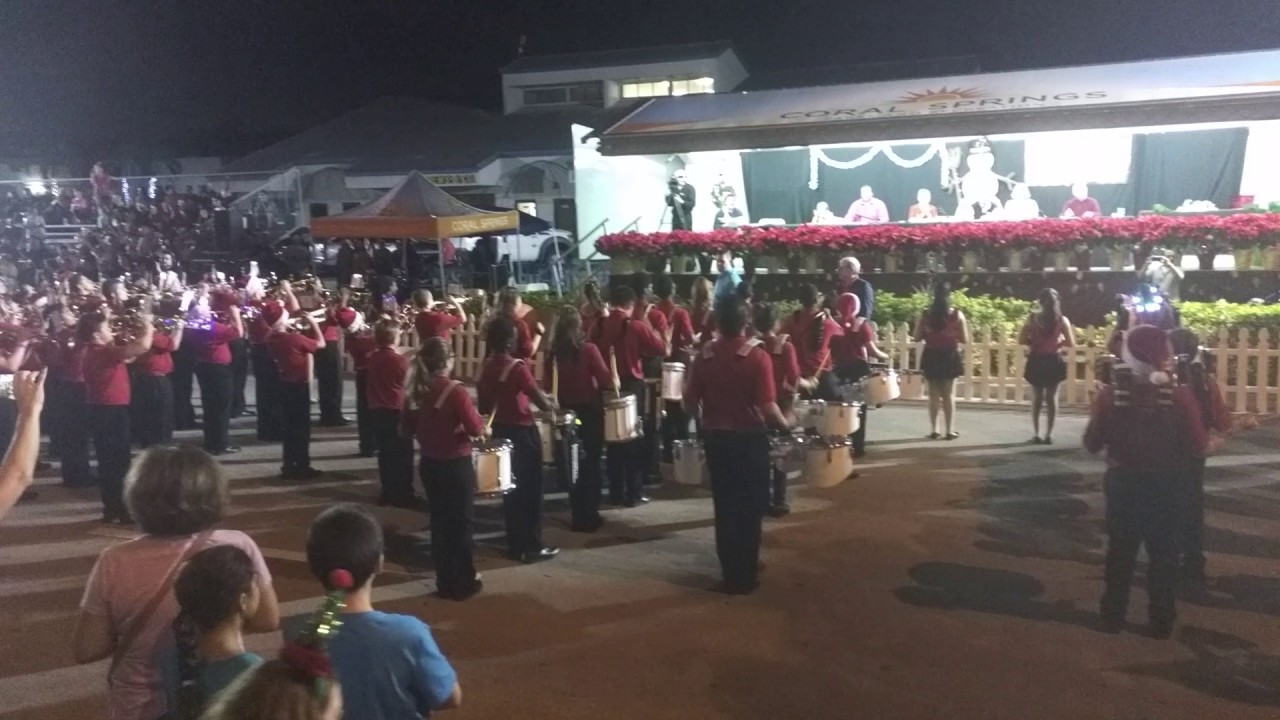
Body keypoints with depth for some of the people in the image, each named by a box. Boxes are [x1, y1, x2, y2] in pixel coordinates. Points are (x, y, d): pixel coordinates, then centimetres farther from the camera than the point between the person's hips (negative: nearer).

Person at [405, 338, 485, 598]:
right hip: (456, 466, -6)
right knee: (461, 523, 8)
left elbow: (408, 426, 9)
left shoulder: (415, 391, 0)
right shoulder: (455, 391, -20)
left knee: (439, 521, 16)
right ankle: (461, 583, 16)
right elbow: (475, 429, -20)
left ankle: (445, 581, 25)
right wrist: (485, 429, 1)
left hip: (429, 464, 6)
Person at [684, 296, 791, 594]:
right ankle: (745, 575, 14)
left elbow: (690, 401, -1)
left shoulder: (704, 356, -3)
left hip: (716, 438, 3)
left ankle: (730, 571, 24)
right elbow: (767, 406, -17)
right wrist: (785, 424, 1)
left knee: (725, 506, 14)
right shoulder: (758, 356, -13)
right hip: (750, 439, -3)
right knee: (750, 507, 9)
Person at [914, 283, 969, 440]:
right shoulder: (957, 315, -8)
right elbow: (965, 340, -5)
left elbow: (917, 338, -1)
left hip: (931, 357, 1)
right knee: (949, 394, 8)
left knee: (934, 394, 11)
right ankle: (949, 430, 9)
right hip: (950, 357, -1)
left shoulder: (925, 315, -5)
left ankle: (934, 430, 12)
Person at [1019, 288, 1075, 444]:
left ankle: (1036, 434, 10)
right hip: (1054, 362, 0)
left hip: (1036, 362, 0)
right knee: (1052, 398, 9)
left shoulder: (1033, 318, -7)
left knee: (1036, 398, 11)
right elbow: (1071, 343, -6)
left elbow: (1021, 340, -8)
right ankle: (1048, 435, 8)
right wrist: (1059, 341, 12)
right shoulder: (1062, 320, -6)